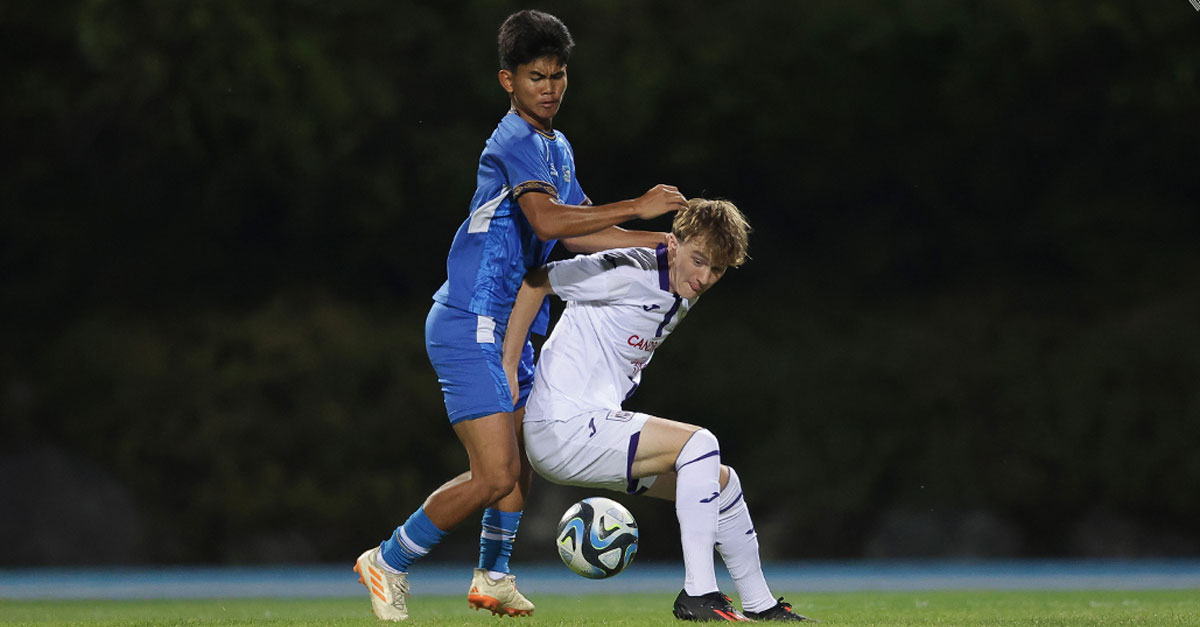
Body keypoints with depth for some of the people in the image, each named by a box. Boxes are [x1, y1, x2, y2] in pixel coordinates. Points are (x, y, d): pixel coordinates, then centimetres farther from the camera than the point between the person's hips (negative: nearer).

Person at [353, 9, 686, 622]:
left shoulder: (557, 148, 15)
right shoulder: (516, 143, -17)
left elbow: (578, 233, 18)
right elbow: (547, 220, -31)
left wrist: (664, 243, 10)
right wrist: (636, 207, -27)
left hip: (507, 326, 10)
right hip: (468, 325, -10)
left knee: (520, 456, 18)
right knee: (495, 475, -14)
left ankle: (493, 575, 33)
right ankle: (387, 563, 1)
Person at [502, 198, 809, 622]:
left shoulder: (684, 295, 10)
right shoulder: (629, 274, -17)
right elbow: (534, 282, -10)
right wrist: (507, 373, -9)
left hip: (596, 422, 10)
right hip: (562, 428, -10)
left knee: (720, 481, 12)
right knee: (698, 443, -20)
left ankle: (760, 606, 24)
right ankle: (697, 595, -20)